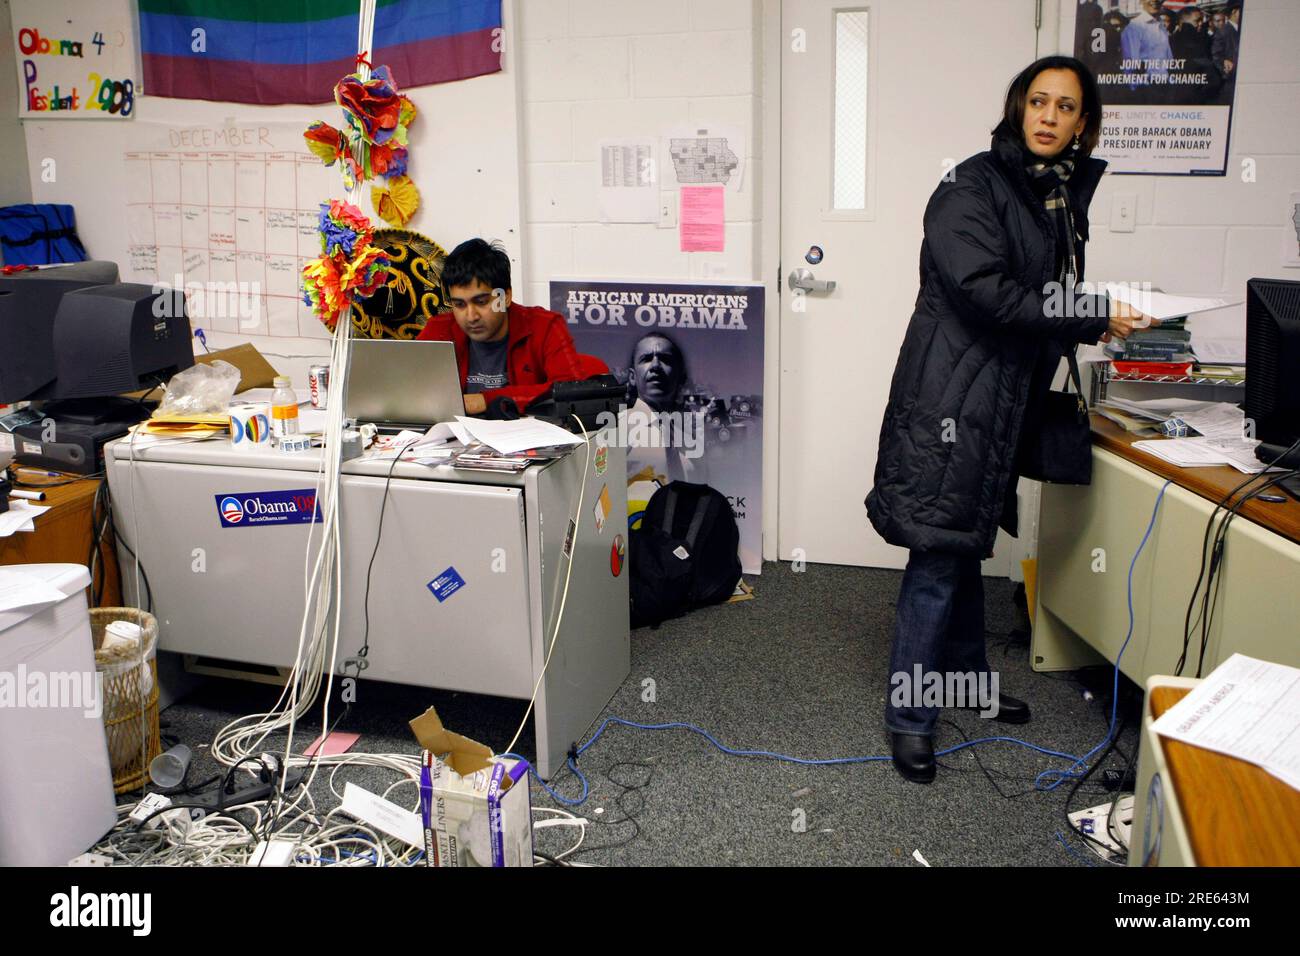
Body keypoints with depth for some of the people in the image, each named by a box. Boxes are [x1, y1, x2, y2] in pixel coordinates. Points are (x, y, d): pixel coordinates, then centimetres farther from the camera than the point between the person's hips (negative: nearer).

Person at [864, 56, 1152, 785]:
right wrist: (1094, 319, -18)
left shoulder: (1067, 197, 15)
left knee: (967, 547, 20)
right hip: (952, 400, -8)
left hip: (1008, 400, 8)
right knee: (940, 556, -5)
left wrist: (1091, 322, 7)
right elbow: (984, 292, -22)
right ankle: (910, 718, 6)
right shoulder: (973, 188, -10)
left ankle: (970, 678, 36)